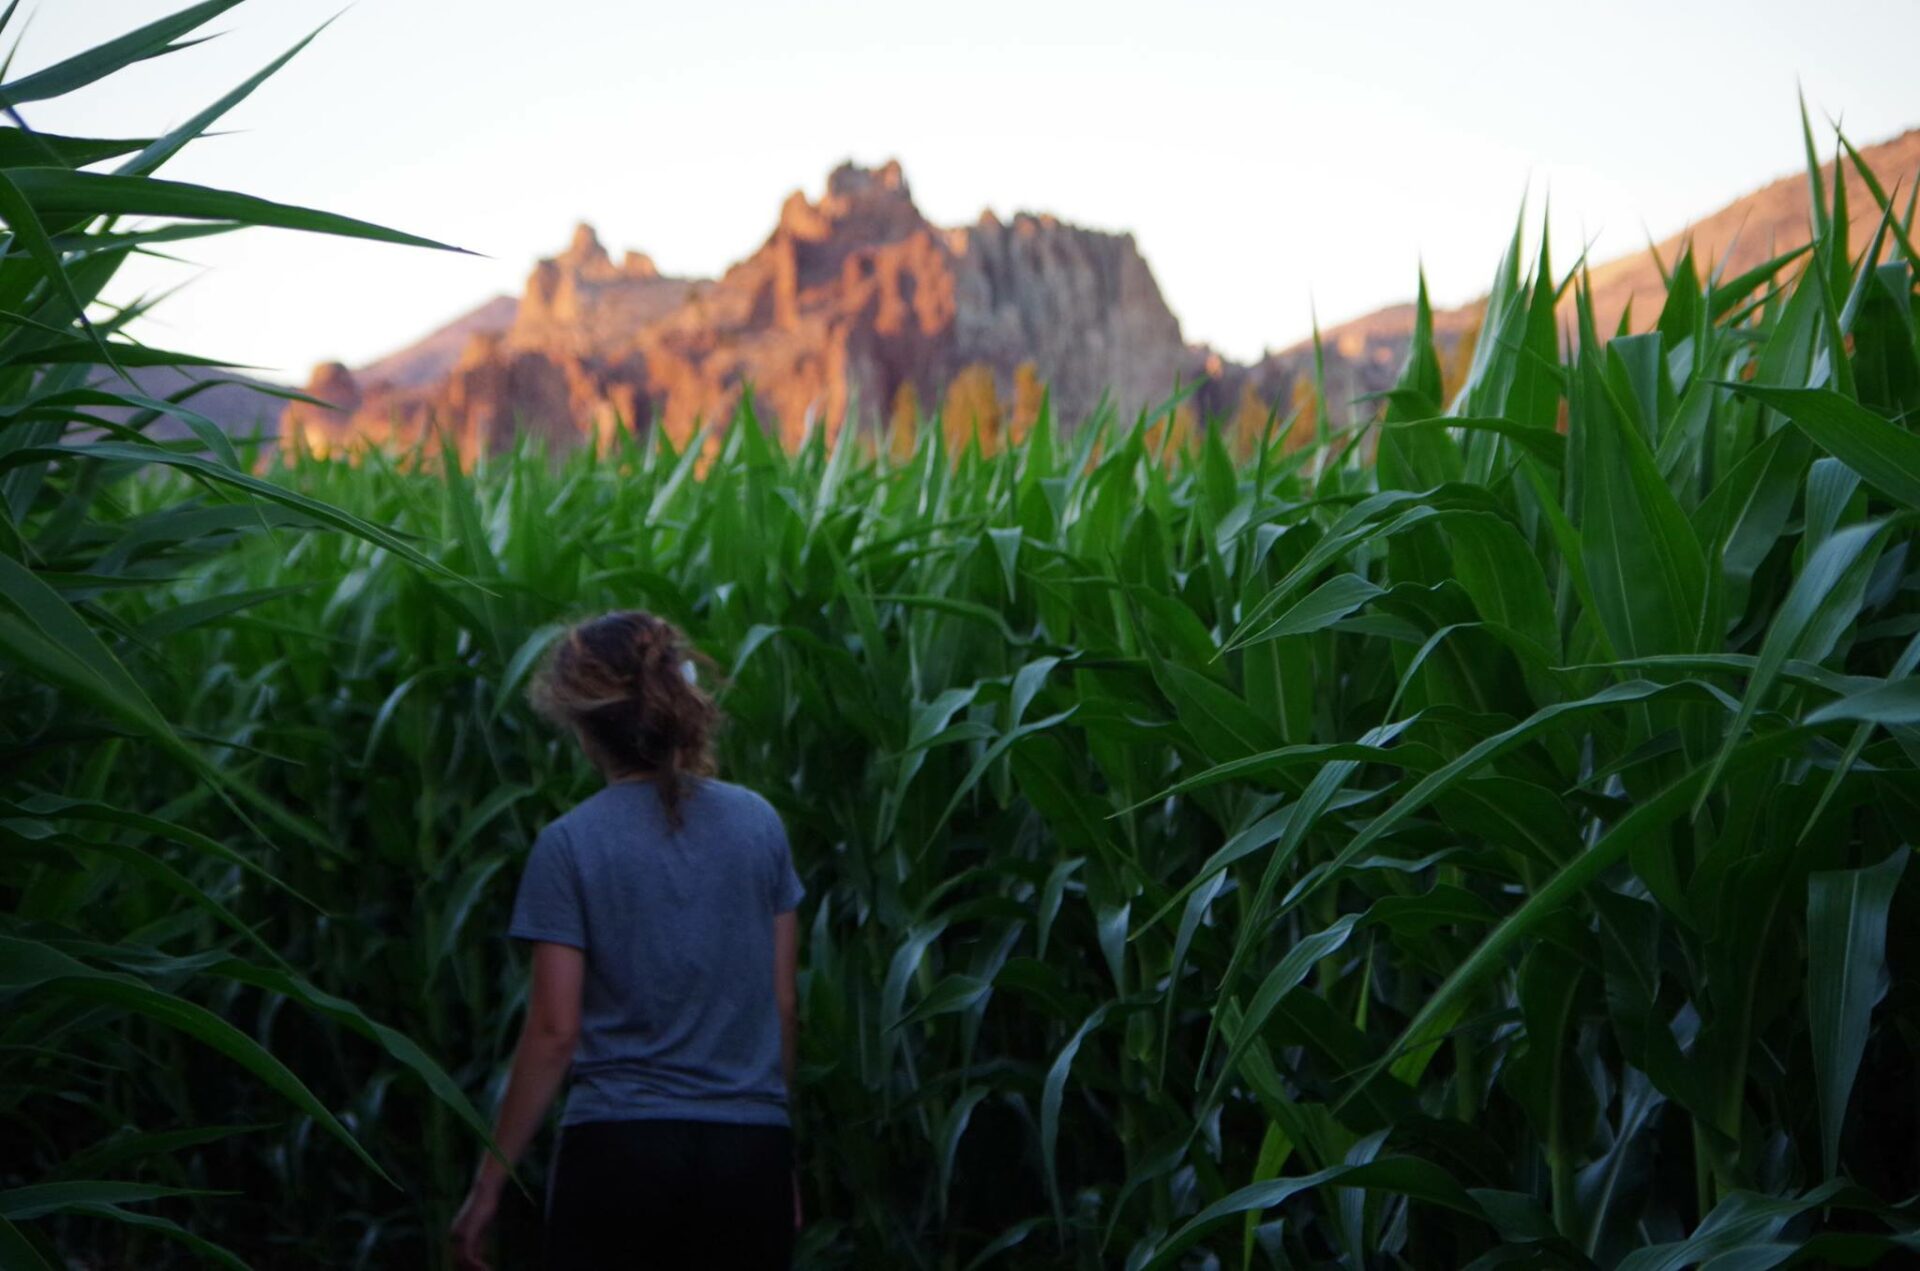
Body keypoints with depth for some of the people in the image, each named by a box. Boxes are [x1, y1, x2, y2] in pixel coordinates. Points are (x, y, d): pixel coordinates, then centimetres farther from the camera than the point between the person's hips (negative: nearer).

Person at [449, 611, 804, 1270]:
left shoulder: (570, 845, -6)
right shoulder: (759, 822, 4)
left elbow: (554, 1032, -8)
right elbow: (782, 1005, 7)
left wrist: (488, 1184, -1)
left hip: (618, 1149, -2)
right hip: (749, 1152, 3)